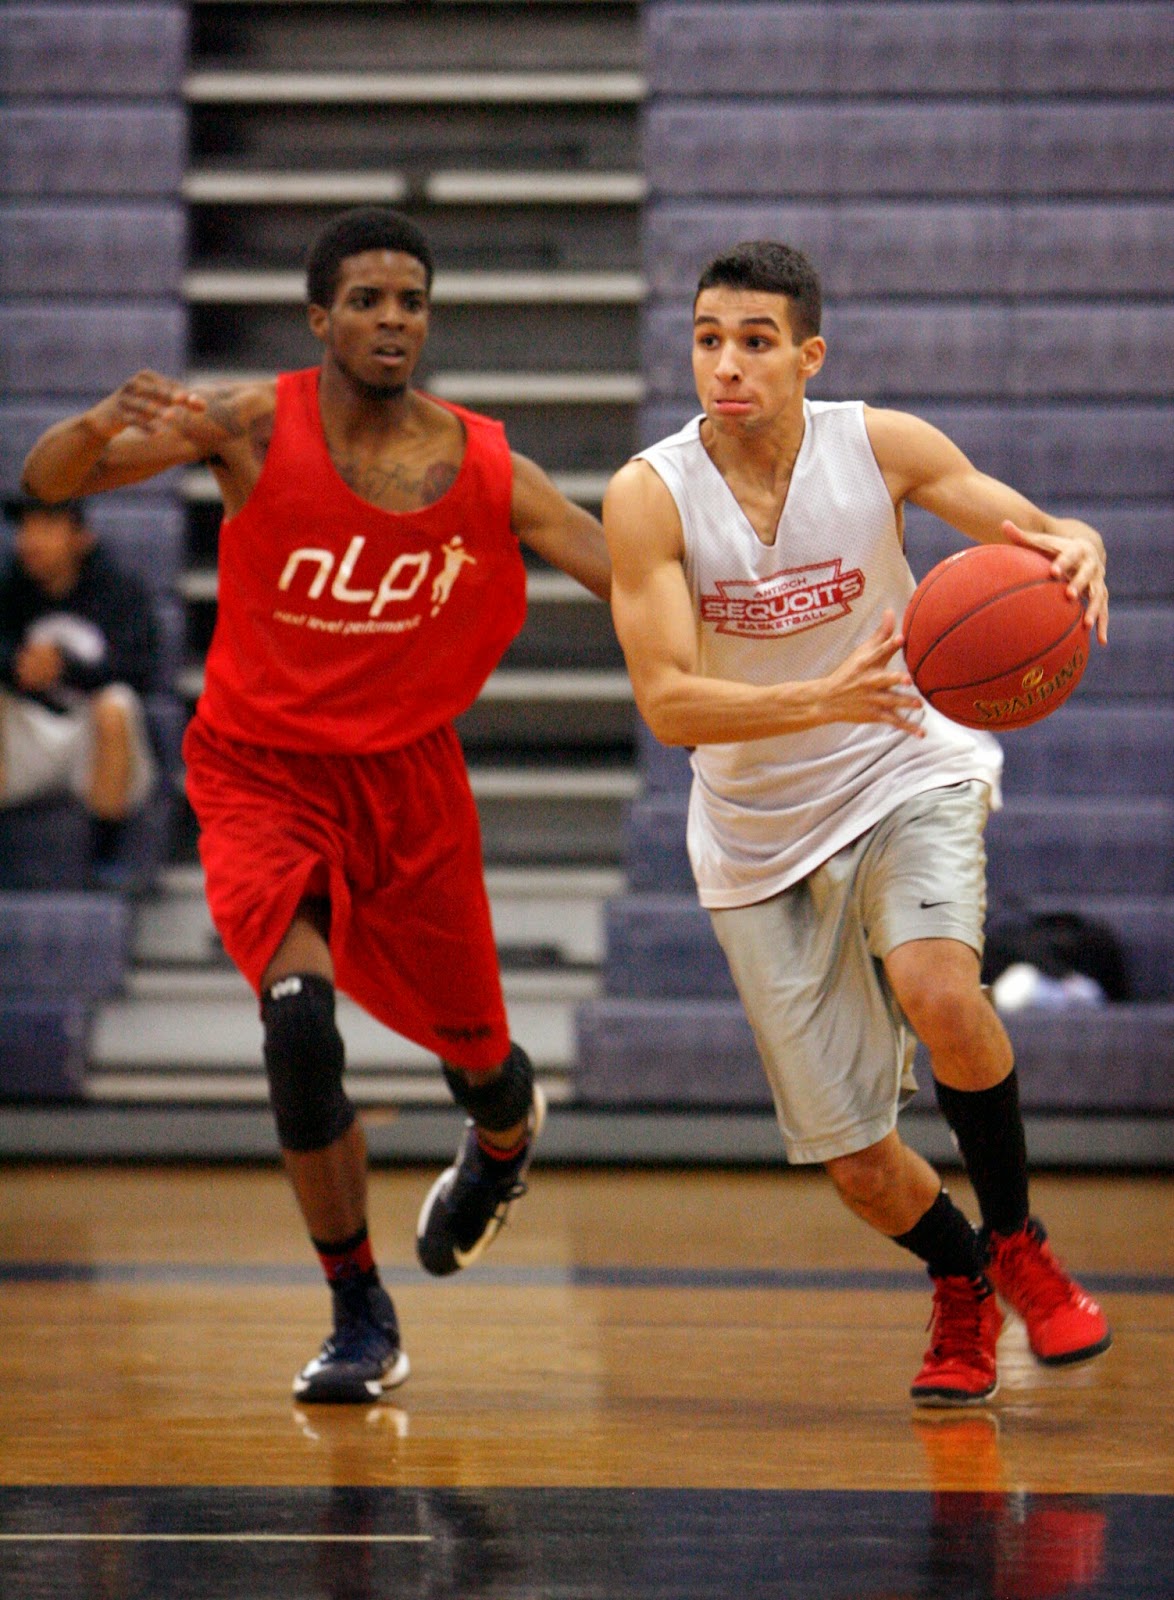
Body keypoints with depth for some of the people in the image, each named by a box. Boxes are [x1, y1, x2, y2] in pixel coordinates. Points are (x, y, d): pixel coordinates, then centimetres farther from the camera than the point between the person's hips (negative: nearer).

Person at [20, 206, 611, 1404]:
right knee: (299, 1023, -24)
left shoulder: (487, 473, -8)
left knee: (476, 1055, 12)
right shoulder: (254, 427, -14)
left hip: (409, 778, 2)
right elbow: (48, 481, -20)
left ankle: (504, 1139, 53)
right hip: (264, 775, -2)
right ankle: (361, 1322, -9)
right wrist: (104, 425, -42)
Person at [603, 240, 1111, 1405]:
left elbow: (1031, 534, -9)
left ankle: (1016, 1243, -5)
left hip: (906, 777, -1)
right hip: (760, 829, 1)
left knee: (936, 991, -31)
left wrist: (1076, 550, -34)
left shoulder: (880, 447, -14)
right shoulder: (649, 497, -18)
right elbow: (667, 703, -24)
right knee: (850, 1155, 1)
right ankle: (959, 1281, 35)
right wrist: (825, 701, -40)